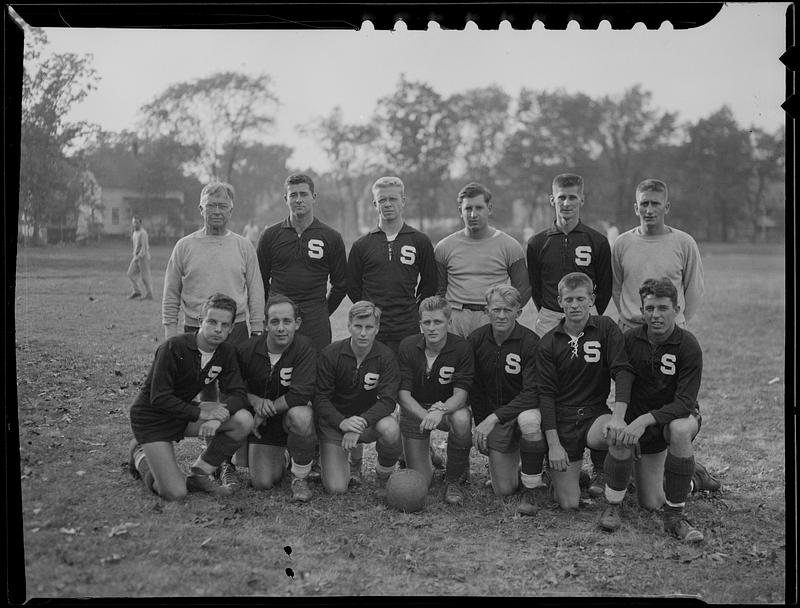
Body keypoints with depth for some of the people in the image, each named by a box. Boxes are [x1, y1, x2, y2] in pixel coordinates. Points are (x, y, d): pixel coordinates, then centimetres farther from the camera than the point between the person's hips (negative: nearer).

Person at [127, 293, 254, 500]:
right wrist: (200, 413, -30)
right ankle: (140, 456, 15)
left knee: (244, 420, -18)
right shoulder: (173, 348, -24)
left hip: (185, 411, 6)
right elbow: (159, 398, -25)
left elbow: (238, 394, -9)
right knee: (175, 493, -16)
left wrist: (219, 416, -29)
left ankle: (199, 475, 0)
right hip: (151, 418, -6)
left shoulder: (226, 352, -5)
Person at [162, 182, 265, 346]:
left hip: (237, 331, 1)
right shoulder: (184, 246, 5)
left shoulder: (244, 246, 7)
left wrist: (257, 332, 2)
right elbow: (171, 295, 6)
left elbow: (256, 292, 7)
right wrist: (171, 335, 1)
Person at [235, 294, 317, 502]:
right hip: (261, 421, 3)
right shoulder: (247, 350, -11)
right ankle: (280, 458, 33)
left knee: (301, 416, -40)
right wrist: (255, 401, -16)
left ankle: (300, 477, -13)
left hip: (292, 413, -3)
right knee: (262, 483, -6)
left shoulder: (304, 347, -20)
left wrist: (266, 411, -20)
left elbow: (300, 396, -27)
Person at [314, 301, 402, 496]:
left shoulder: (385, 356, -11)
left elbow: (388, 400, -19)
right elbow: (320, 398, -14)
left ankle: (384, 478, -5)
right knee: (336, 488, -15)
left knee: (390, 429, -35)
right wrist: (342, 422, -32)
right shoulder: (330, 354, -14)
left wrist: (361, 422, -35)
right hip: (335, 420, -1)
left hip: (370, 417, 1)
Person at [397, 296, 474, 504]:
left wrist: (440, 411, -43)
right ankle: (426, 454, 34)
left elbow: (460, 395, -22)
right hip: (414, 410, 1)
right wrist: (426, 416, -35)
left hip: (449, 407, 0)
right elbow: (403, 394, -16)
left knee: (462, 419, -39)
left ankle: (454, 479, -12)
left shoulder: (461, 348, -17)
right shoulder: (407, 347, -14)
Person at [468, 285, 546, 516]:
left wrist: (494, 418, -26)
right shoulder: (476, 340, -4)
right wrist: (480, 425, 0)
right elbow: (473, 387, 5)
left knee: (528, 419, -41)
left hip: (525, 408, -3)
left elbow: (532, 393, -21)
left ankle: (534, 487, -19)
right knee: (504, 490, -4)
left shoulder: (531, 342, -17)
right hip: (492, 418, 3)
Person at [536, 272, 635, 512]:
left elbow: (623, 372, -9)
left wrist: (618, 417, -25)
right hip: (562, 420, 0)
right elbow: (546, 394, -2)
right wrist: (553, 444, -12)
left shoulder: (605, 328, 0)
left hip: (596, 413, 0)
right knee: (569, 503, -9)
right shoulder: (548, 343, 1)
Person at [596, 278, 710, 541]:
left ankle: (674, 516, -23)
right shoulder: (630, 339, -8)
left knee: (680, 430, -39)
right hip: (640, 418, 2)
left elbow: (685, 402, -24)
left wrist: (644, 420, -36)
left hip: (677, 415, -1)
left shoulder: (688, 346, -18)